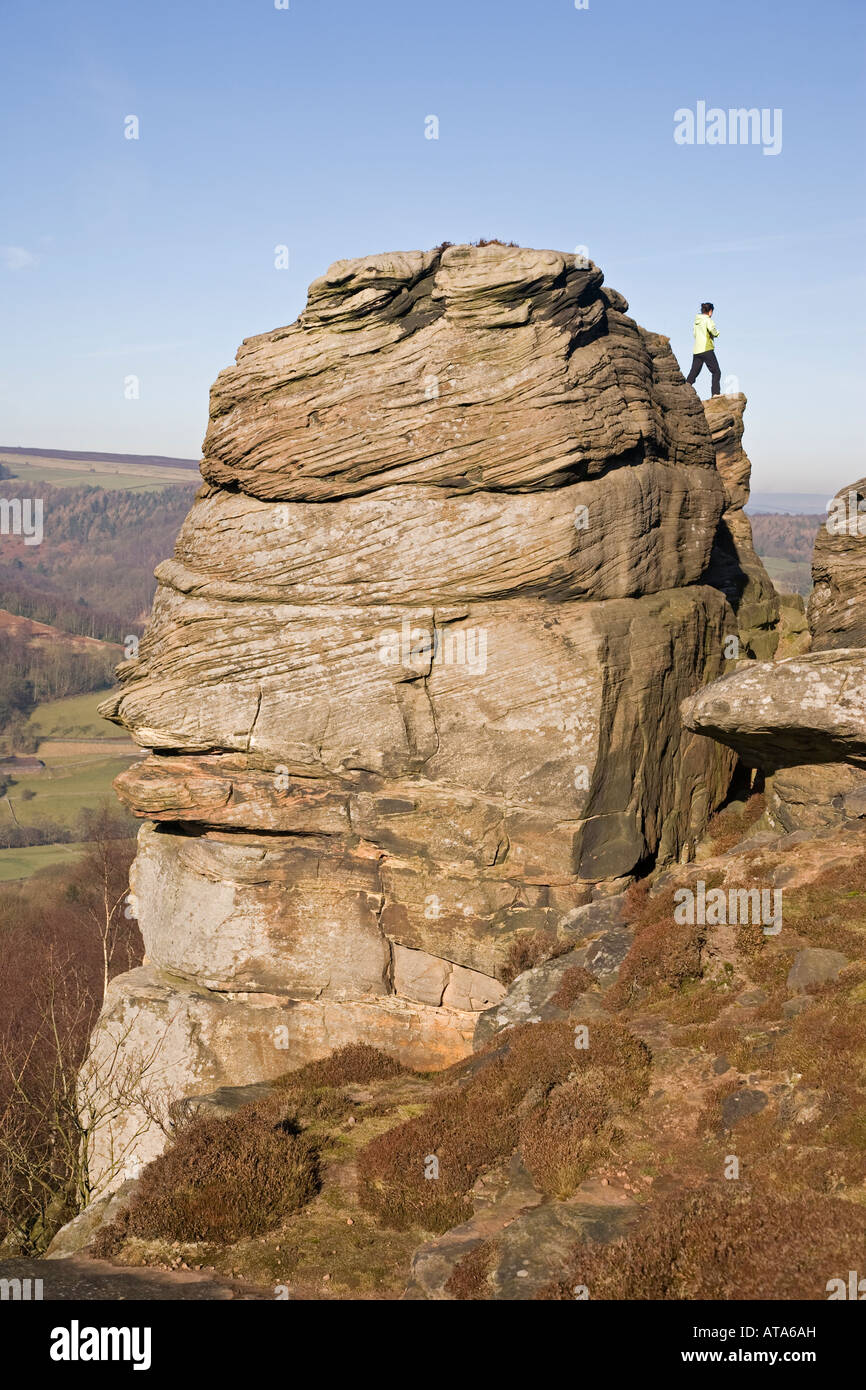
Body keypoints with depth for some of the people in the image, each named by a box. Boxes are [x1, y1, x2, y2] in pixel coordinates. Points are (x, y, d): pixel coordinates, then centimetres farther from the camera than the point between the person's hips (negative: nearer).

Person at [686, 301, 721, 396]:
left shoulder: (697, 321, 15)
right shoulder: (707, 320, -6)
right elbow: (712, 329, -24)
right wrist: (716, 333, -2)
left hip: (697, 350, 7)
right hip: (707, 349, -7)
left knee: (693, 373, 9)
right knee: (716, 372, -1)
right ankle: (715, 393, -11)